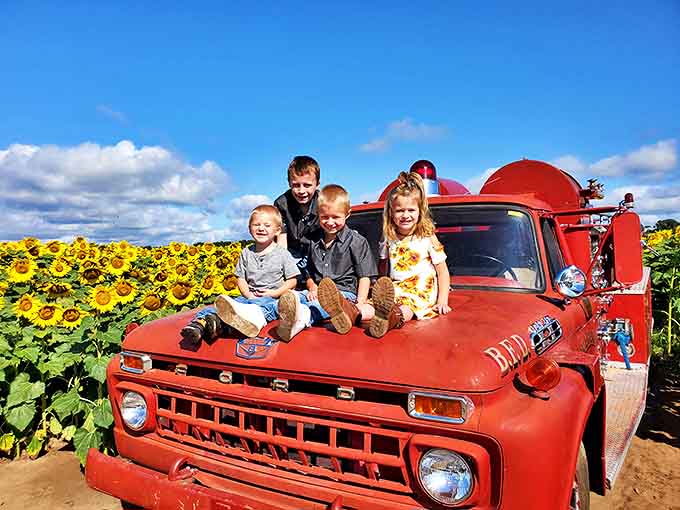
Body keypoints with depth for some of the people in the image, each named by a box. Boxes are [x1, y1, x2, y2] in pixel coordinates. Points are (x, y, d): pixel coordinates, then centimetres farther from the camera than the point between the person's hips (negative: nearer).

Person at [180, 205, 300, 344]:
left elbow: (292, 280, 2)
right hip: (249, 296, 4)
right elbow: (241, 278, 13)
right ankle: (200, 322, -51)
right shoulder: (246, 253, 12)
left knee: (262, 306, -40)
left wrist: (274, 293, -11)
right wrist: (247, 294, -7)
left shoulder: (282, 254, 2)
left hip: (272, 297, -4)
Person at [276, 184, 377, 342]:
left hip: (345, 292, -5)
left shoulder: (356, 241, 3)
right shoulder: (315, 242, 19)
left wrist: (360, 304, -14)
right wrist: (312, 288, 3)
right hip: (318, 291, 5)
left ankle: (301, 318, -69)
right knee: (287, 296, -24)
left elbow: (365, 277, 0)